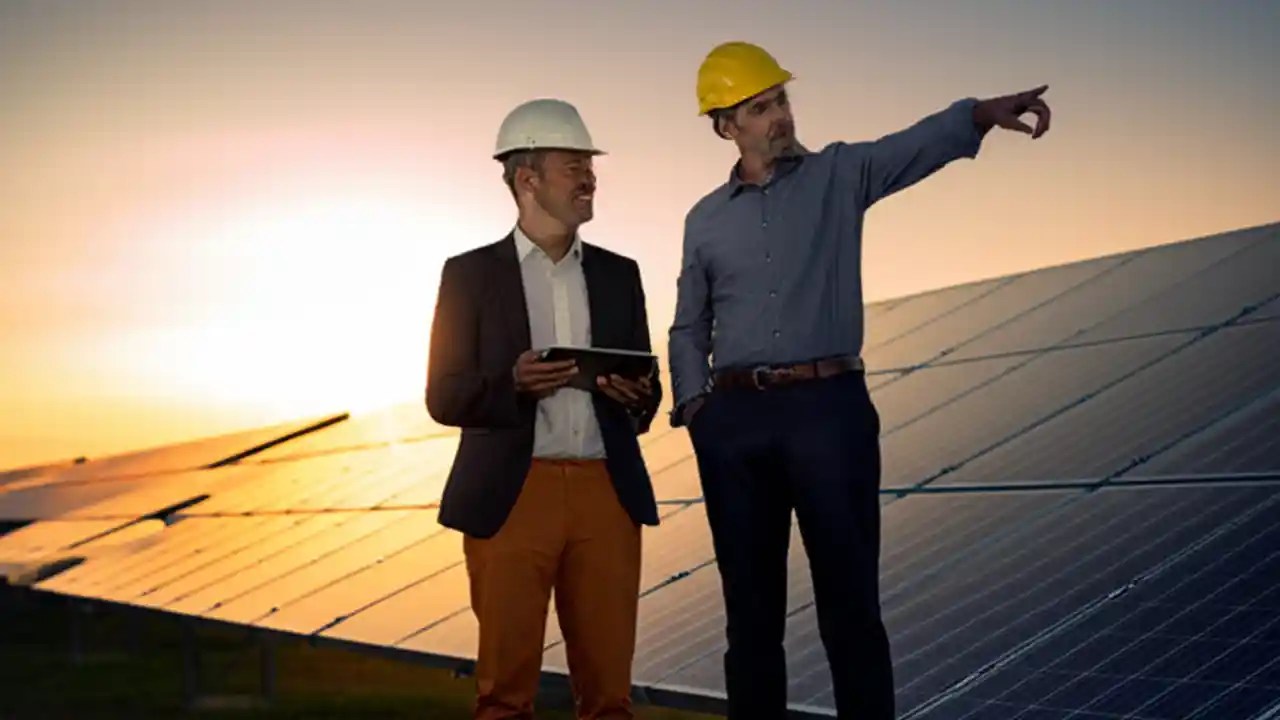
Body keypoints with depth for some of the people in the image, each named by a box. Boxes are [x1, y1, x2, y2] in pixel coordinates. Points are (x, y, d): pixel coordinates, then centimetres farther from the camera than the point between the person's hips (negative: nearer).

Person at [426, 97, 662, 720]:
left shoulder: (618, 274, 15)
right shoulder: (471, 274, 4)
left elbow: (646, 389, 16)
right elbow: (445, 396, 0)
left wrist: (636, 396, -8)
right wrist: (511, 383, -18)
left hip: (606, 494, 3)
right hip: (511, 496, -3)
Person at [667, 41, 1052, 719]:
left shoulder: (840, 175, 6)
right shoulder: (705, 220, 13)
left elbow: (919, 144, -12)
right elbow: (689, 328, 18)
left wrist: (983, 113, -32)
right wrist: (692, 404, 1)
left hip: (828, 406, -2)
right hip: (734, 419, 2)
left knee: (850, 599, -2)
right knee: (751, 603, 8)